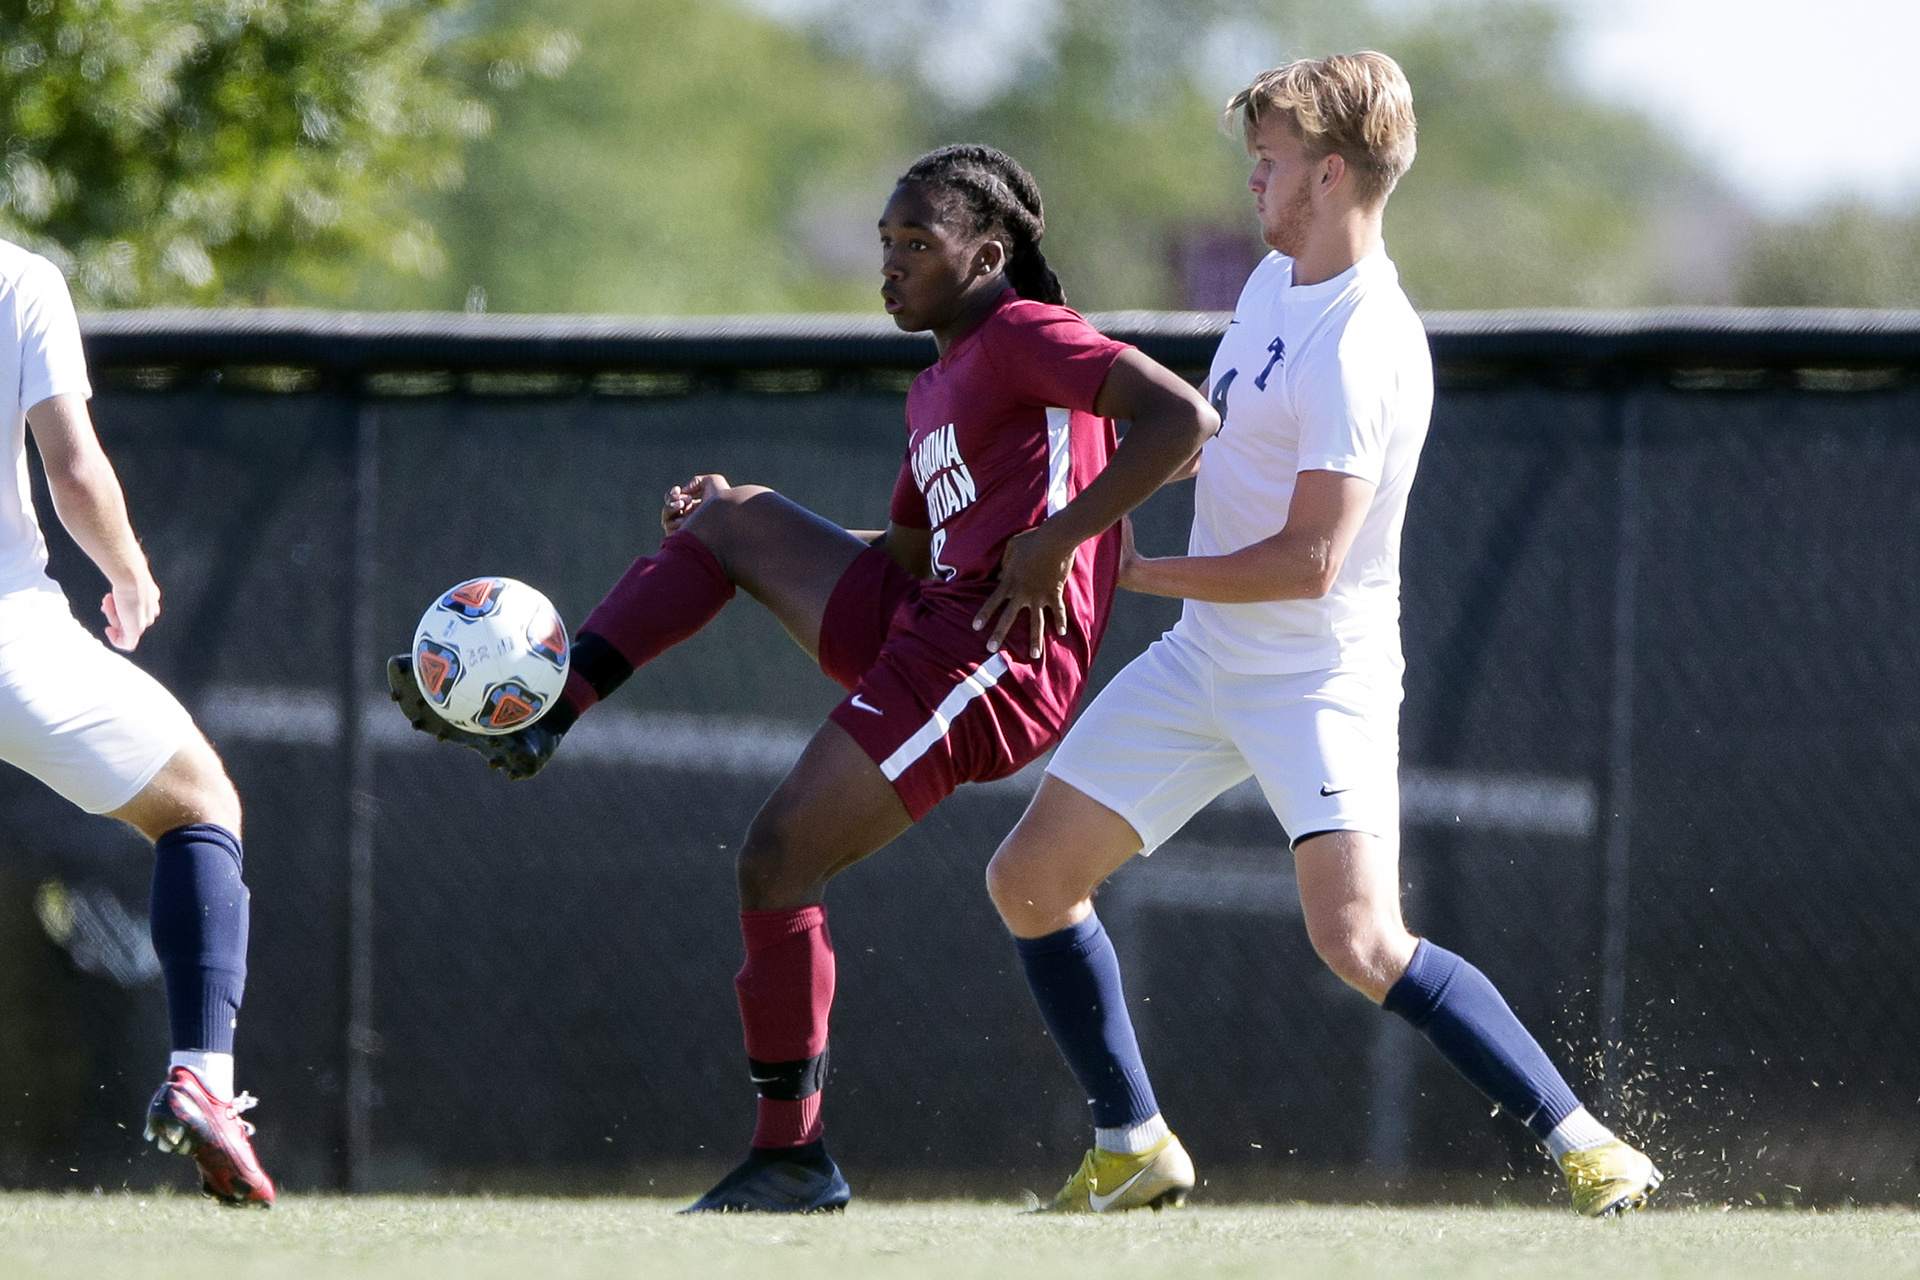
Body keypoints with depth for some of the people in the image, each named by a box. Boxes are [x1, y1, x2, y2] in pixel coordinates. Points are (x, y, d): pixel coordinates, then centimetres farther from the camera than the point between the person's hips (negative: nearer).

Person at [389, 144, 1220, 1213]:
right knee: (735, 516, 15)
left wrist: (1058, 538, -24)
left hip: (998, 655, -10)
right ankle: (544, 714, 8)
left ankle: (795, 1156, -7)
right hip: (921, 624, 10)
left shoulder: (1024, 335, -7)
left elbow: (1185, 417, -20)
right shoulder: (938, 389, 23)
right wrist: (732, 525, 19)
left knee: (780, 857, -12)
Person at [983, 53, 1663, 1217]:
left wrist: (1136, 571, -18)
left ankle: (1585, 1144, -16)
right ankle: (1133, 1150, 22)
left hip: (1320, 675, -9)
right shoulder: (1277, 280, 6)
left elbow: (1309, 561, -26)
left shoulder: (1360, 352, -24)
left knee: (1361, 942, -24)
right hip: (1204, 664, 10)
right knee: (1029, 882, 9)